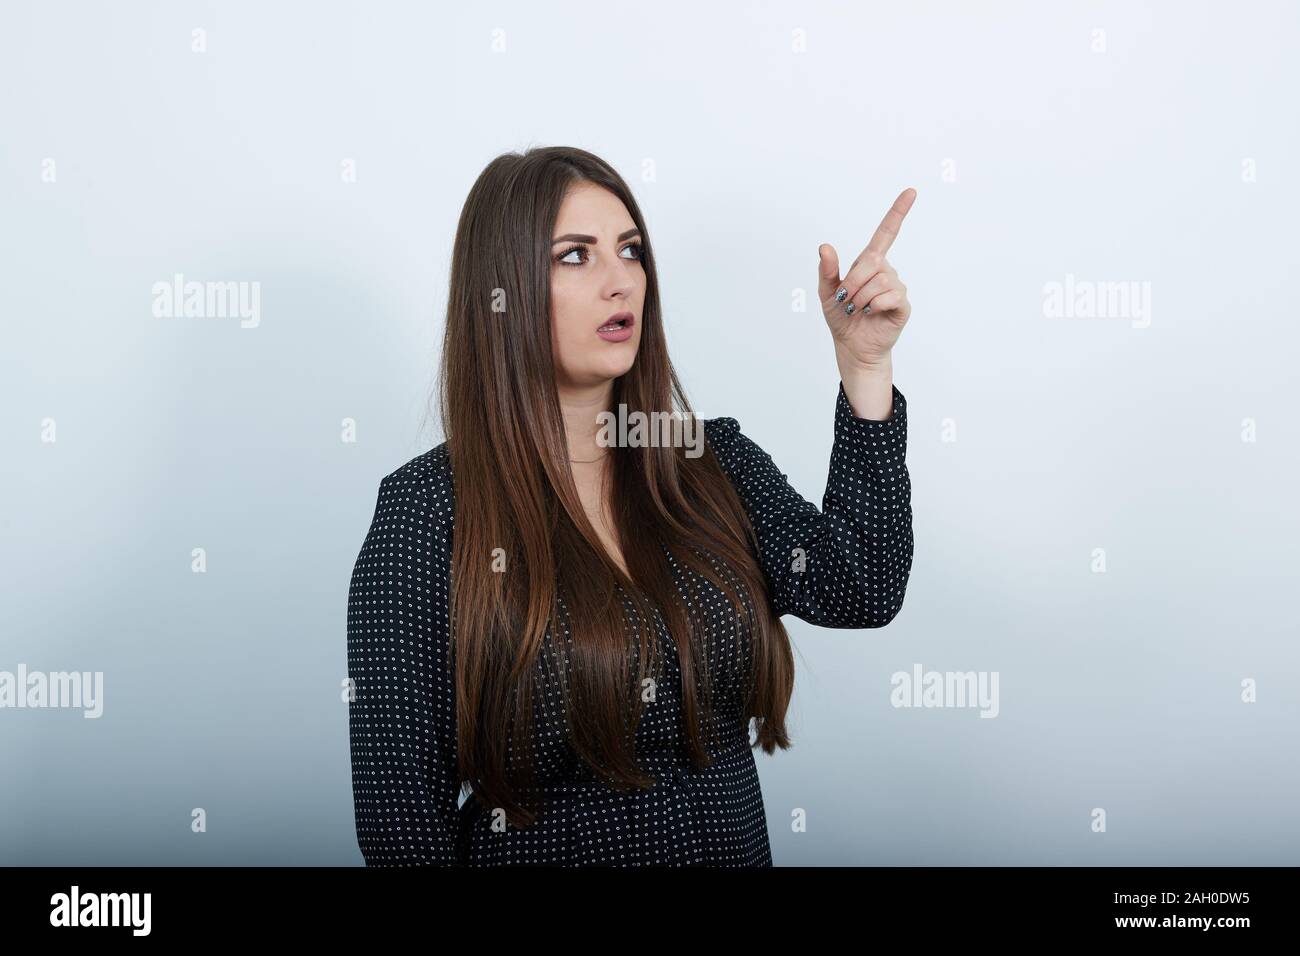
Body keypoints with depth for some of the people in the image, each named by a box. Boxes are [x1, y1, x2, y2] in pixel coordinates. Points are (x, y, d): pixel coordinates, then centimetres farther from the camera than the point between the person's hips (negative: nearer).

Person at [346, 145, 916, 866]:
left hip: (737, 842, 4)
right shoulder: (428, 509, -15)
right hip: (537, 846, -4)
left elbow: (857, 591, -15)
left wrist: (864, 361, -16)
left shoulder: (714, 461, -1)